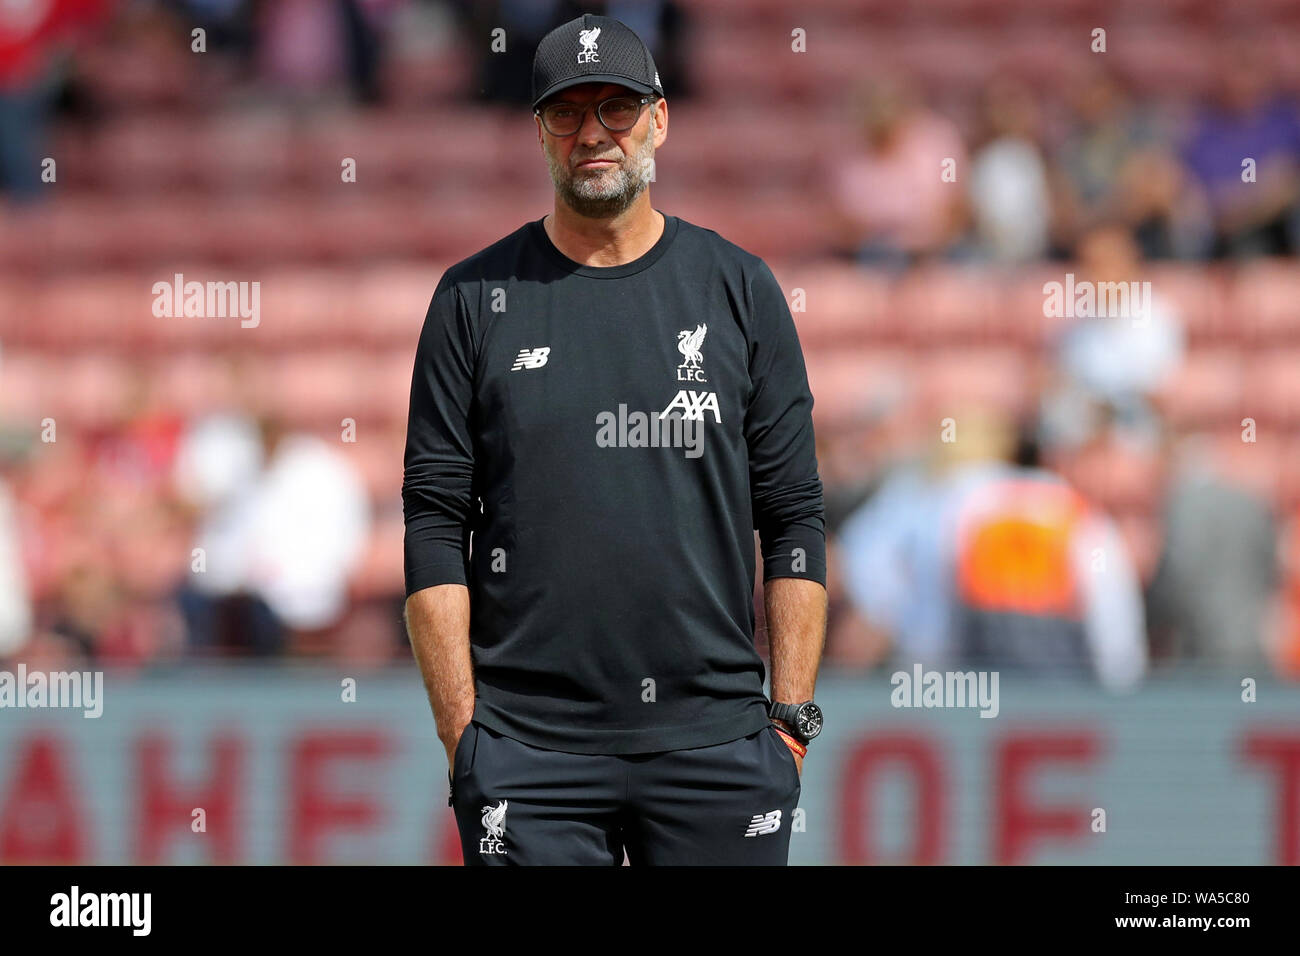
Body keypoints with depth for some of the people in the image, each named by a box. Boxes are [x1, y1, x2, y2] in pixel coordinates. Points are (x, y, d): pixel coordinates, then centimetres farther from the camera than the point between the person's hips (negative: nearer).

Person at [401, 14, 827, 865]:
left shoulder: (739, 288, 9)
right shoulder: (475, 299, 6)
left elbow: (794, 520, 8)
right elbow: (435, 530, 3)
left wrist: (792, 719, 0)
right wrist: (463, 734, -5)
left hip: (715, 737, 1)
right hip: (527, 754, -1)